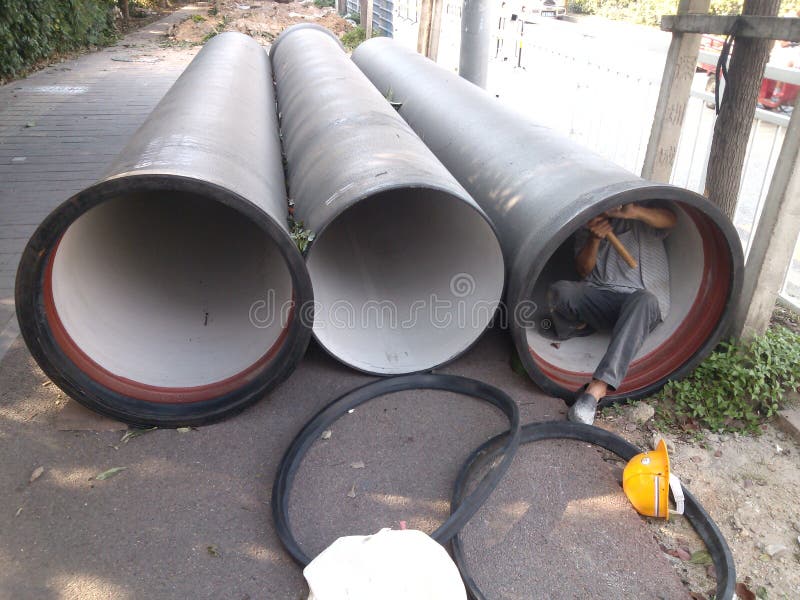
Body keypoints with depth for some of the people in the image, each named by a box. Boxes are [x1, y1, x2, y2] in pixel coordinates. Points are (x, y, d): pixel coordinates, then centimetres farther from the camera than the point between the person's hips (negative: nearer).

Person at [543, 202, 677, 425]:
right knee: (560, 291, -30)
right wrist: (595, 240, -9)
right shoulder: (587, 225, 20)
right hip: (599, 296, 2)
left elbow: (669, 219, -10)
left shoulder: (642, 218, 13)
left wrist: (634, 211, -29)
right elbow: (584, 270, 9)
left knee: (645, 300, -41)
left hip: (639, 298, -1)